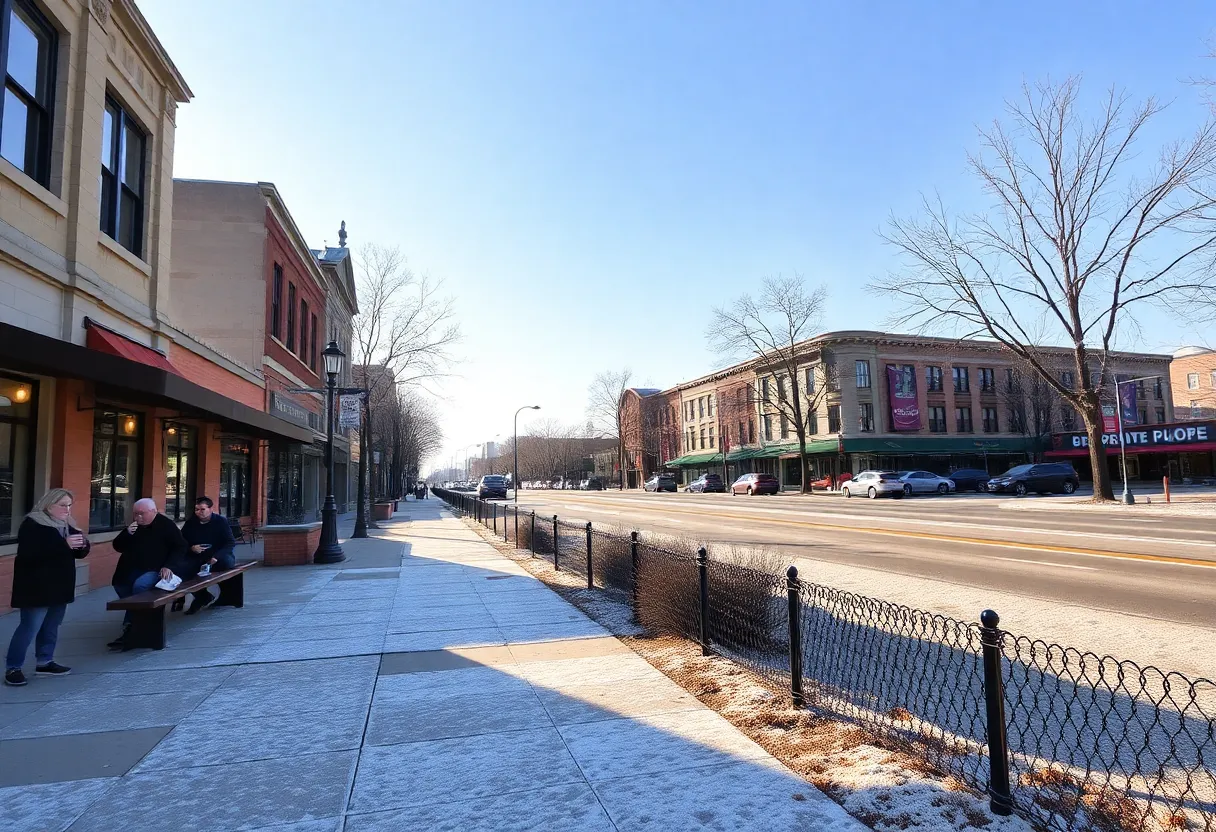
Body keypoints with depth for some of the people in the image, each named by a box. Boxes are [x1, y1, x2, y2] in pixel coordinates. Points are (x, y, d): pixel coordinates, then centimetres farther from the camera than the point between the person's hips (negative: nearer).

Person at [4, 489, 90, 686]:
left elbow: (79, 553, 16)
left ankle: (44, 662, 22)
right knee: (30, 627, -6)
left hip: (60, 586, 8)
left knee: (51, 626, 13)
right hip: (37, 587, -8)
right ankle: (12, 668, 4)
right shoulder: (32, 524, -12)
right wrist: (64, 545, -31)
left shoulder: (67, 525, 12)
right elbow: (29, 553, -25)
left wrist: (82, 545, -9)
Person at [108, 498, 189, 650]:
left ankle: (129, 631, -20)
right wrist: (127, 533, -9)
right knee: (119, 586, -14)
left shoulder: (166, 525, -6)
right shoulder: (134, 526, 11)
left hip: (154, 570, -7)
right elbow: (118, 546, 11)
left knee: (139, 585, -30)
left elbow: (181, 547, -9)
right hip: (131, 571, 7)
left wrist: (169, 566, -22)